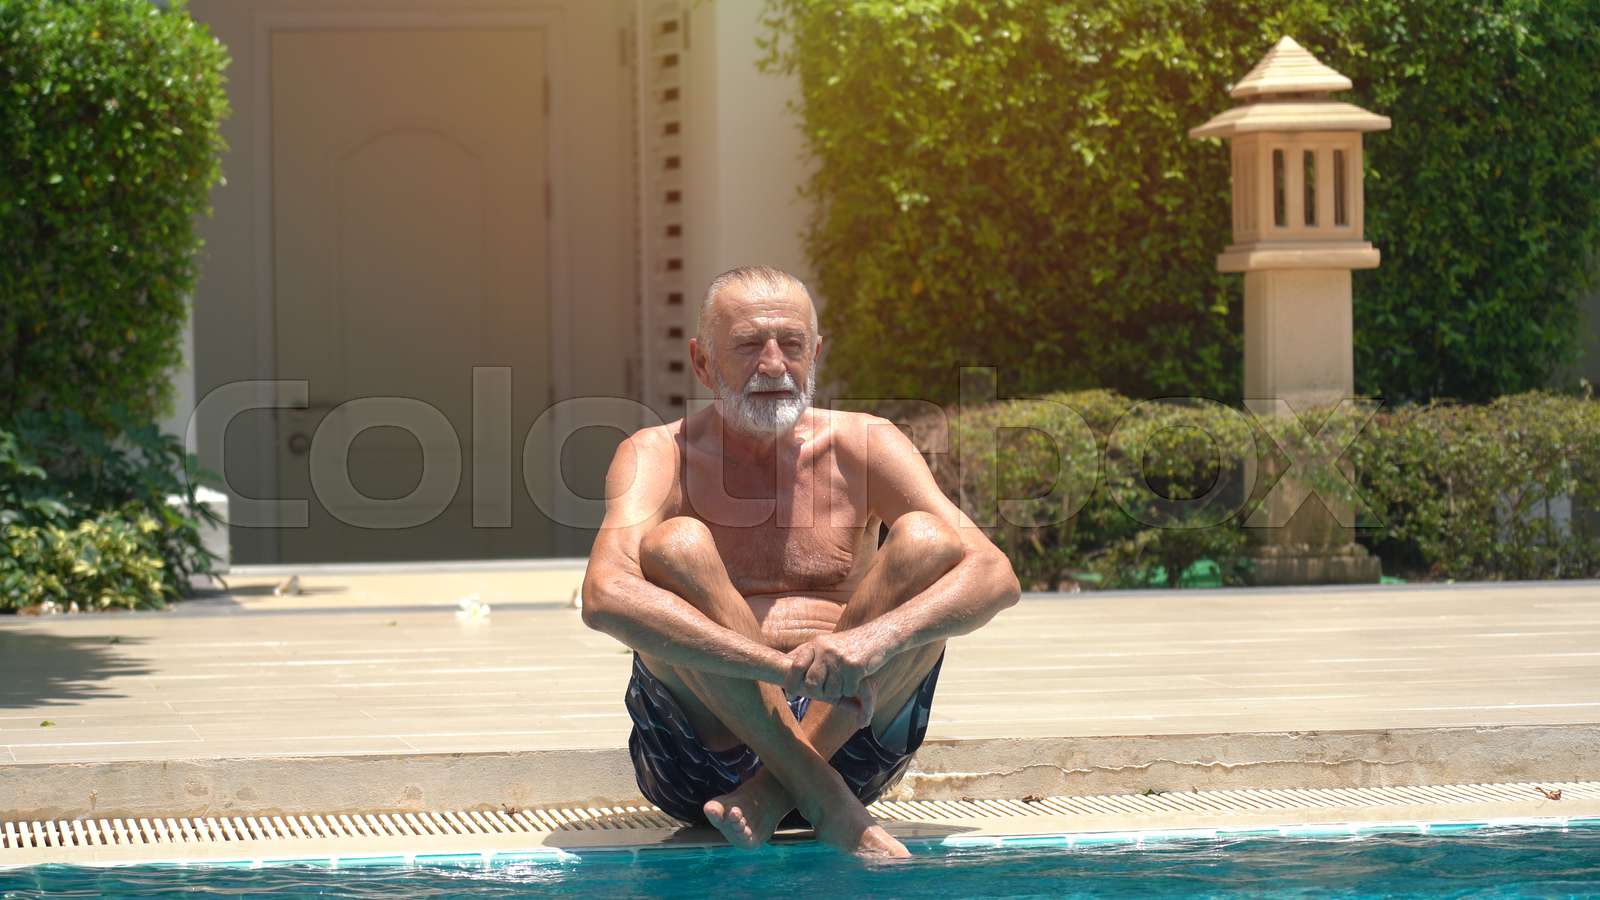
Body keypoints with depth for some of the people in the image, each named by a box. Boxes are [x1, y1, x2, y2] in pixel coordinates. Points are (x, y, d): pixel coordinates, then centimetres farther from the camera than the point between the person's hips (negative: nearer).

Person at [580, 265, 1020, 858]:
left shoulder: (861, 445, 6)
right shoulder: (660, 456, -1)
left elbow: (996, 577, -7)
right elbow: (604, 597, -23)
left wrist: (875, 638, -29)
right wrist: (782, 666, -35)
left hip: (843, 738, 2)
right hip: (701, 755, -2)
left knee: (925, 540, -15)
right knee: (676, 546, -23)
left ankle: (773, 793, -23)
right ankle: (823, 800, -28)